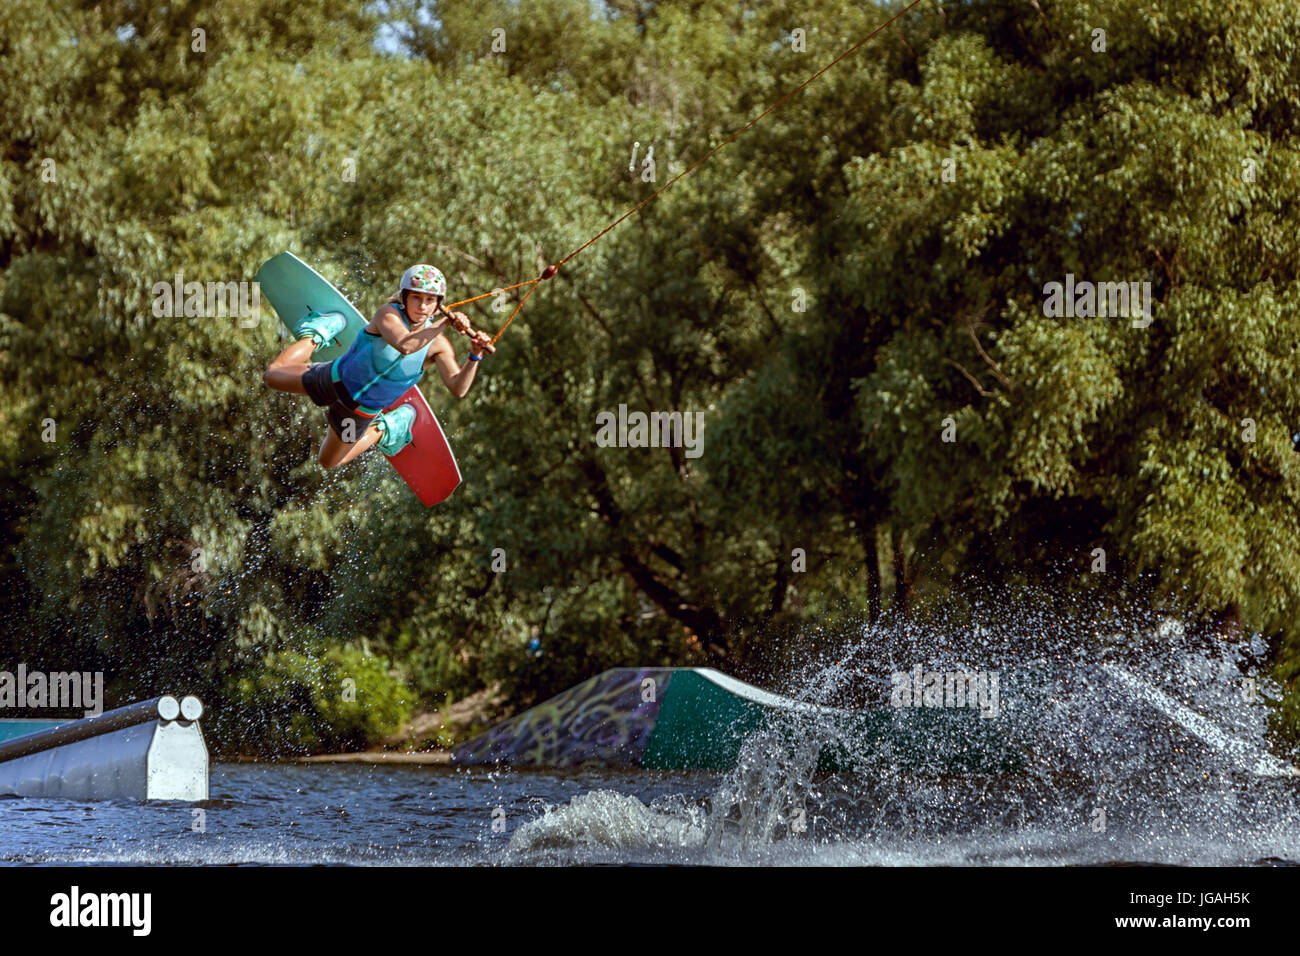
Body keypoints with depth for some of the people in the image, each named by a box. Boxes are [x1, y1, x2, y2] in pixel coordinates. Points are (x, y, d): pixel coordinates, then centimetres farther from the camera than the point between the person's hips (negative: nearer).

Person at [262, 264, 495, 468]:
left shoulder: (438, 345, -21)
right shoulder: (388, 314, -29)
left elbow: (458, 389, -30)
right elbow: (404, 345, -49)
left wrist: (474, 357, -46)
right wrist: (445, 323, -52)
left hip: (361, 409, 1)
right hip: (338, 379, -1)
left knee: (330, 462, 20)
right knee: (273, 375, 19)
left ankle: (387, 428, 37)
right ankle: (320, 332, 40)